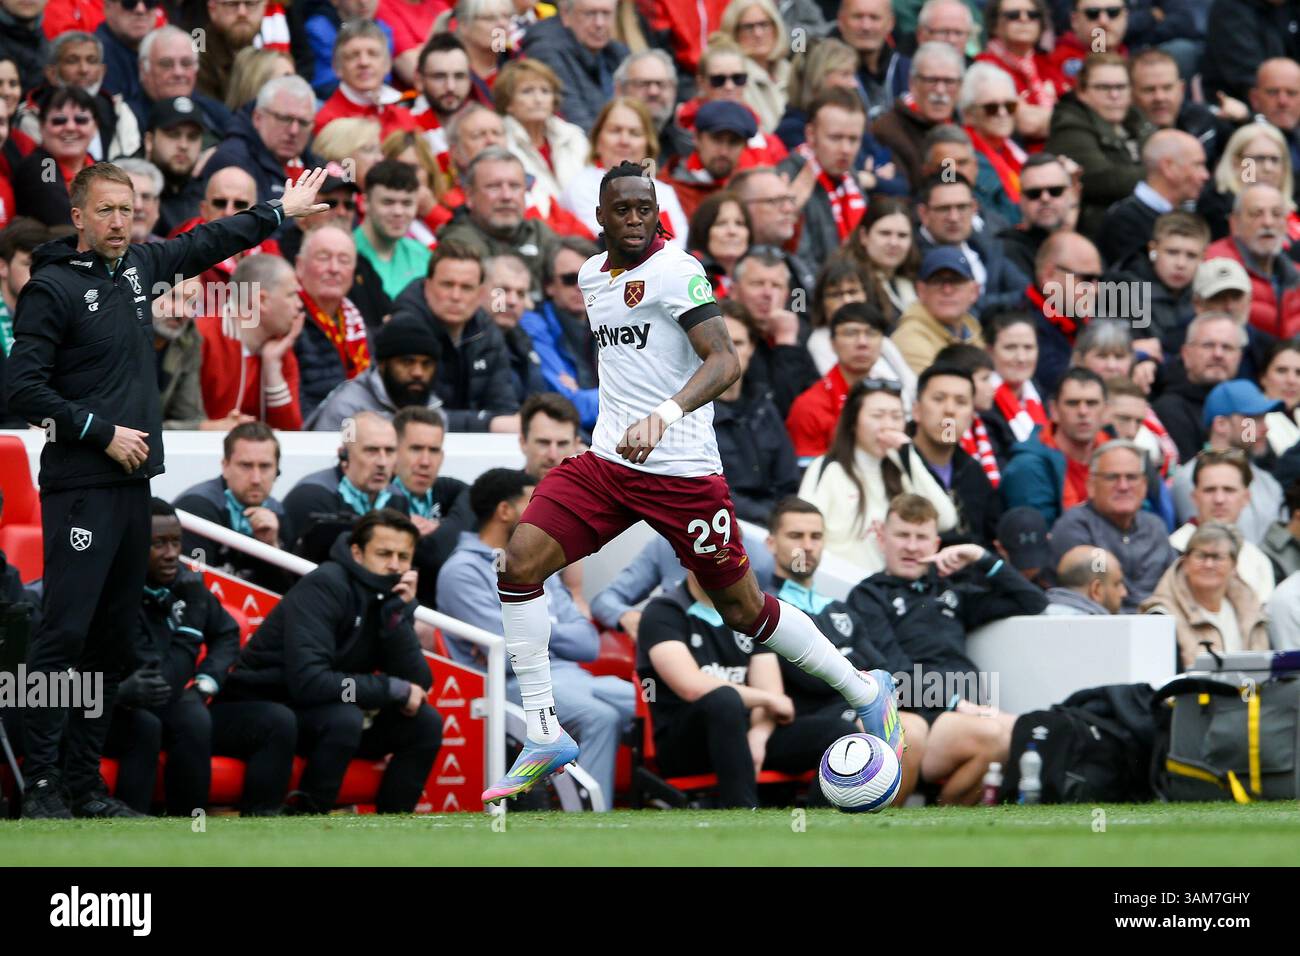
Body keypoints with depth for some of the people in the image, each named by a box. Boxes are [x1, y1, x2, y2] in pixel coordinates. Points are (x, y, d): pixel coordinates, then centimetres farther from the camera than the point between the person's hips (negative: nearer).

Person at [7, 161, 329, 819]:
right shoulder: (51, 288, -8)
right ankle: (42, 784, -11)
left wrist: (282, 212, 36)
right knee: (66, 631, -12)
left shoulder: (136, 266, 13)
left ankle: (86, 783, 12)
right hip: (80, 487, -8)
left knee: (112, 638, 8)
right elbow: (24, 389, -13)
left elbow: (205, 244, 30)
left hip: (132, 483, 8)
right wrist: (102, 432, -12)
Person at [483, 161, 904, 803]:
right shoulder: (592, 274, 11)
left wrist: (665, 414, -40)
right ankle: (545, 738, -8)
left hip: (680, 472, -6)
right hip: (607, 461, 6)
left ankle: (867, 696, 25)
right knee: (520, 564, -13)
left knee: (744, 610, 3)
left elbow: (725, 361, -25)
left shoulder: (676, 272, -13)